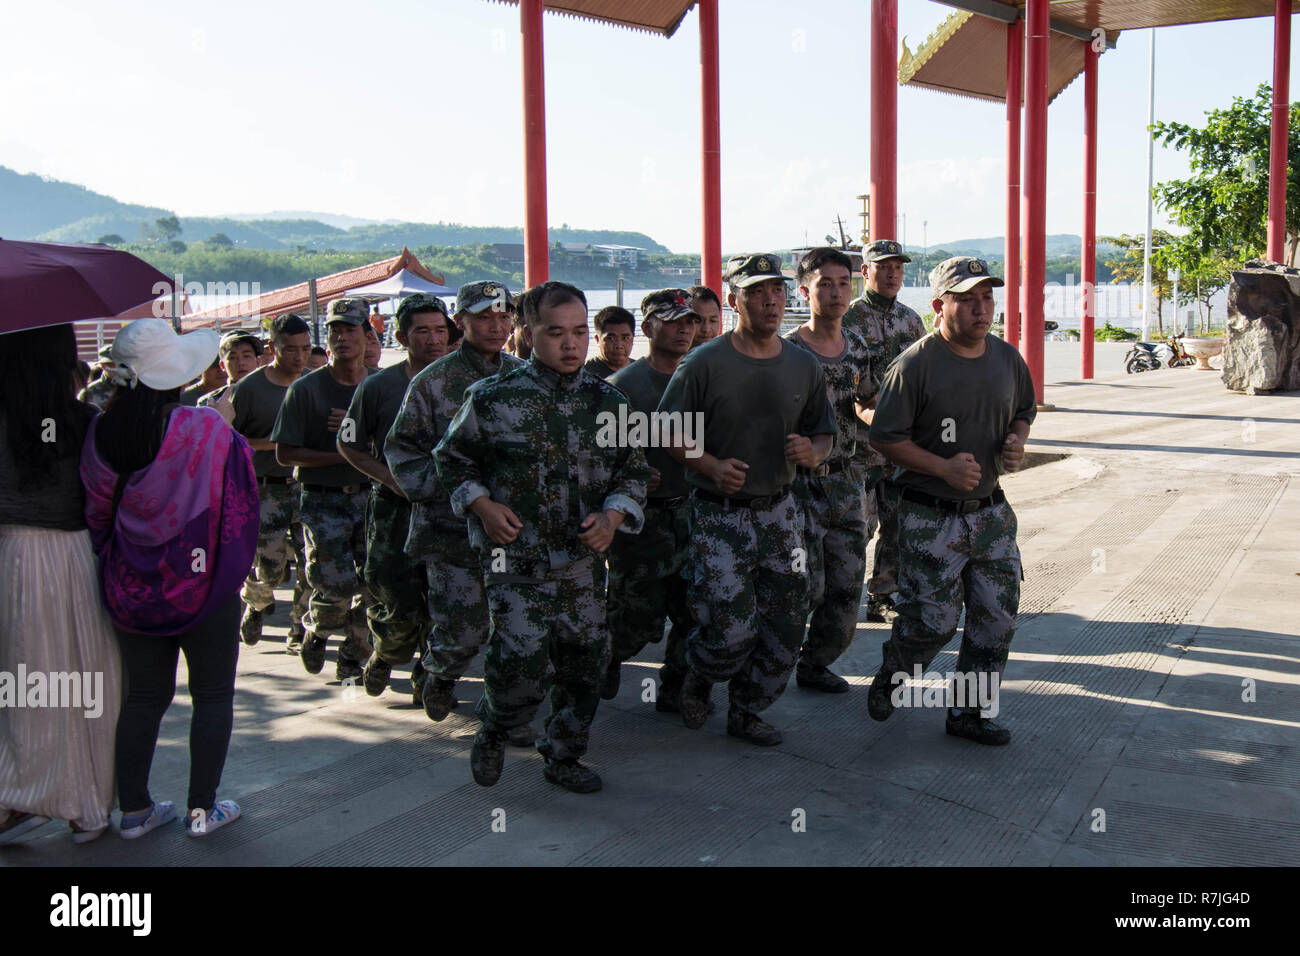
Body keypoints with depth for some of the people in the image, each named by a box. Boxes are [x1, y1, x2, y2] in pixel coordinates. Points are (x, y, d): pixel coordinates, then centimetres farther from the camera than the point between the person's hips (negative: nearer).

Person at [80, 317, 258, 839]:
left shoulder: (101, 433, -3)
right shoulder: (207, 429, -17)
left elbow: (97, 513, 7)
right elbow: (239, 500, -6)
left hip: (131, 586, 5)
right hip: (204, 582, -4)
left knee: (144, 694, 16)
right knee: (213, 694, 10)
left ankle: (134, 809, 23)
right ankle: (203, 809, 15)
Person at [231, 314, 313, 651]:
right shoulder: (248, 389, -4)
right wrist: (268, 444, -14)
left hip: (305, 485, 3)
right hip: (265, 490, -3)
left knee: (312, 564, -6)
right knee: (270, 568, -1)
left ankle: (299, 630, 12)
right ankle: (255, 602, 34)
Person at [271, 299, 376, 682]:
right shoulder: (305, 389, -3)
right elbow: (285, 453, -6)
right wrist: (343, 455, -14)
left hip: (371, 496, 3)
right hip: (323, 502, -3)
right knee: (336, 585, -9)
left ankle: (353, 658, 20)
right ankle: (316, 631, 25)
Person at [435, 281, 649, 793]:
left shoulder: (608, 401, 5)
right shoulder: (493, 399, -4)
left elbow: (634, 470, 14)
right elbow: (452, 457, 8)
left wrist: (612, 516, -3)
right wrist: (481, 505, -7)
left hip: (583, 560, 4)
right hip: (516, 559, -4)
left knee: (586, 661, 8)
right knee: (518, 664, -10)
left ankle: (563, 755, 31)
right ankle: (493, 732, 23)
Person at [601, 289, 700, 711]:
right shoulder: (621, 385, -5)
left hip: (689, 513, 5)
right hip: (641, 517, -4)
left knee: (694, 612, 2)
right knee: (639, 618, 0)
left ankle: (675, 689, 23)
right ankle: (608, 657, 34)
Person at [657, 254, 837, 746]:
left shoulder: (804, 366, 5)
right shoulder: (704, 363, -8)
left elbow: (824, 431, 15)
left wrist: (813, 452, -8)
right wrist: (711, 466, -20)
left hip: (779, 511, 5)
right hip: (720, 515, -5)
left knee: (786, 623, 5)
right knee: (733, 629, -9)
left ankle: (747, 711, 26)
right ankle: (697, 675, 26)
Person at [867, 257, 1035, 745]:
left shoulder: (1008, 358, 6)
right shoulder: (915, 365, -14)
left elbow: (1023, 412, 22)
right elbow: (885, 438, -12)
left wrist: (1016, 441, -1)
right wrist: (944, 467, -21)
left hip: (991, 512, 6)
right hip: (931, 516, -6)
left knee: (998, 617, 7)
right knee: (932, 621, -2)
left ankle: (969, 711, 24)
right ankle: (891, 677, 30)